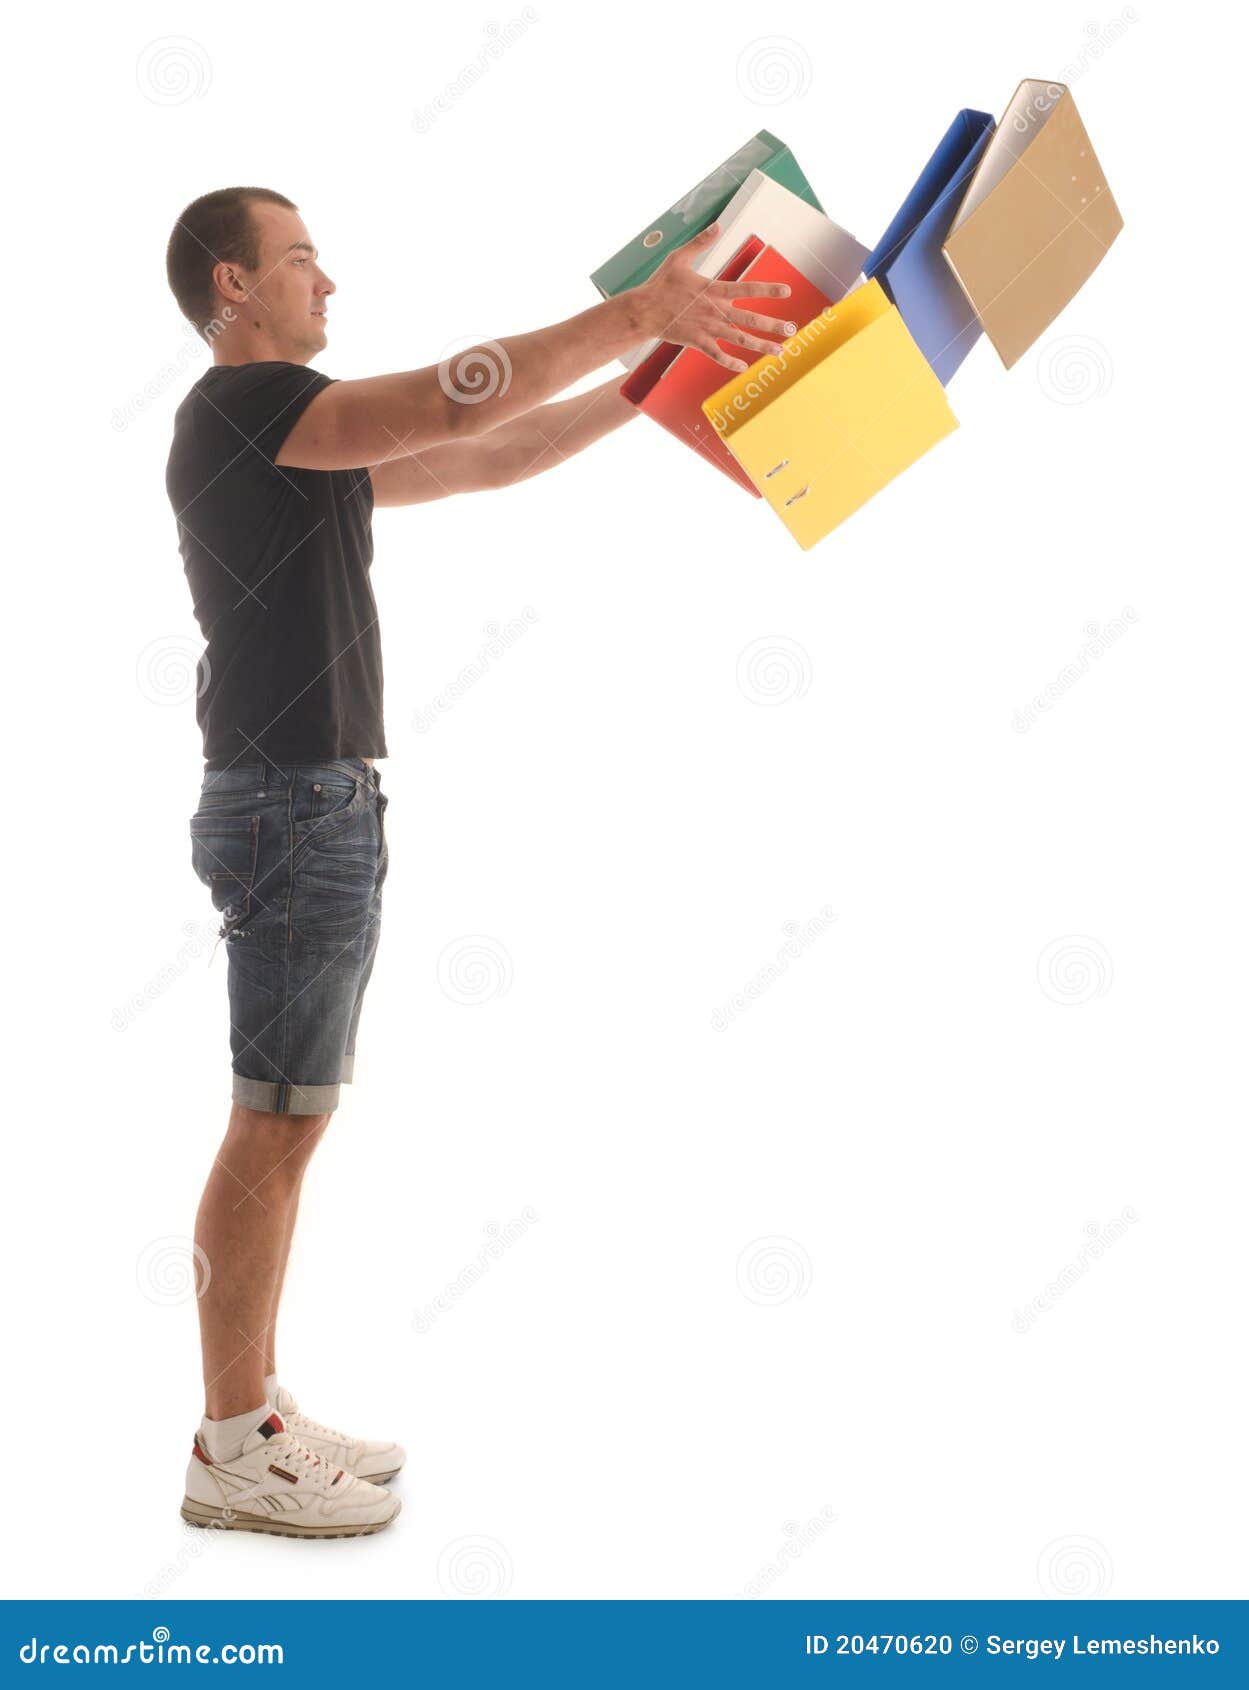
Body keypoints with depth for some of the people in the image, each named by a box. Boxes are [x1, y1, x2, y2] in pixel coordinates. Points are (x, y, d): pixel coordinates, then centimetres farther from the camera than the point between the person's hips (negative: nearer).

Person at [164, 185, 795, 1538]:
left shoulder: (296, 439, 21)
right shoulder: (240, 404, -9)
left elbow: (492, 459, 21)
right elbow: (451, 405, -22)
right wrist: (635, 311, -18)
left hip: (318, 803, 10)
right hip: (293, 804, -10)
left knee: (283, 1122, 12)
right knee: (277, 1124, -6)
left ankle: (255, 1411, 21)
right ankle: (232, 1453, 4)